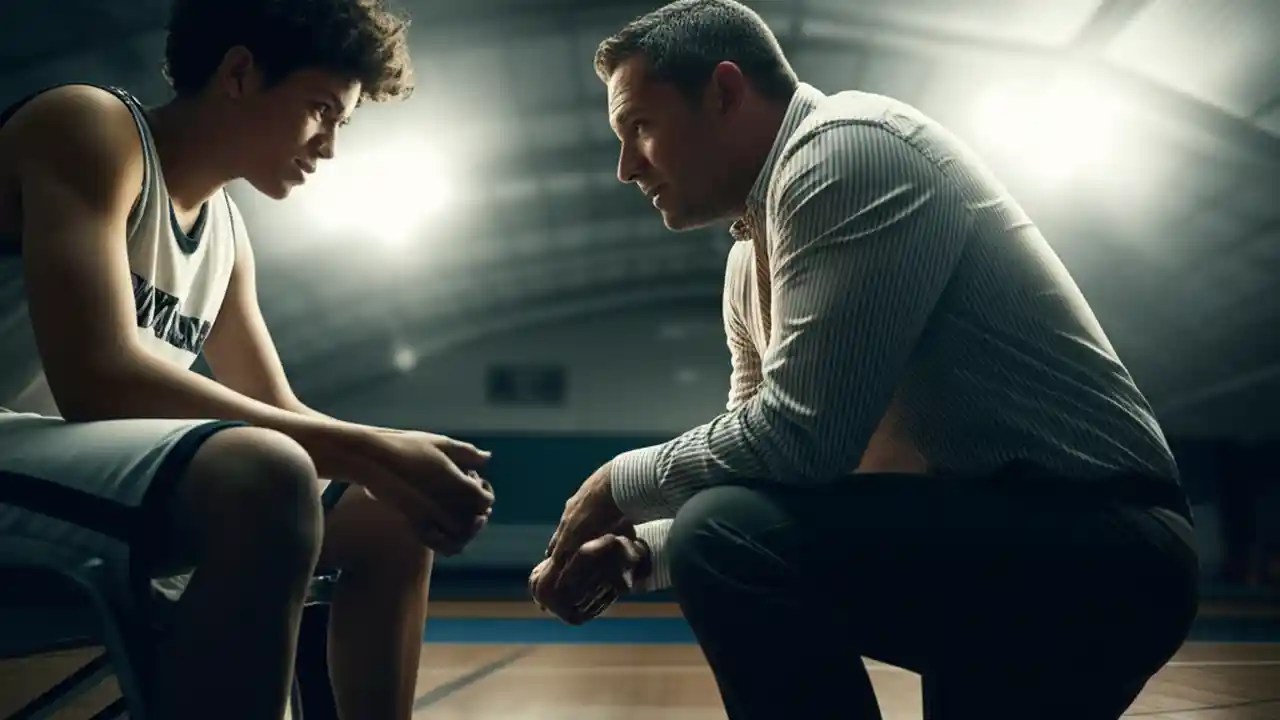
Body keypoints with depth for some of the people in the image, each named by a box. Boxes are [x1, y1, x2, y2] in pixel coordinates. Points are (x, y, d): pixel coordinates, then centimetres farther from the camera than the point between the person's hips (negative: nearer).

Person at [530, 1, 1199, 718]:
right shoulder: (751, 263, 12)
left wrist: (623, 486, -8)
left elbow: (800, 437, -23)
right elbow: (756, 458, 17)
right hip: (985, 537, 10)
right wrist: (637, 552, 1)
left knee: (732, 542, -27)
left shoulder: (849, 146, -16)